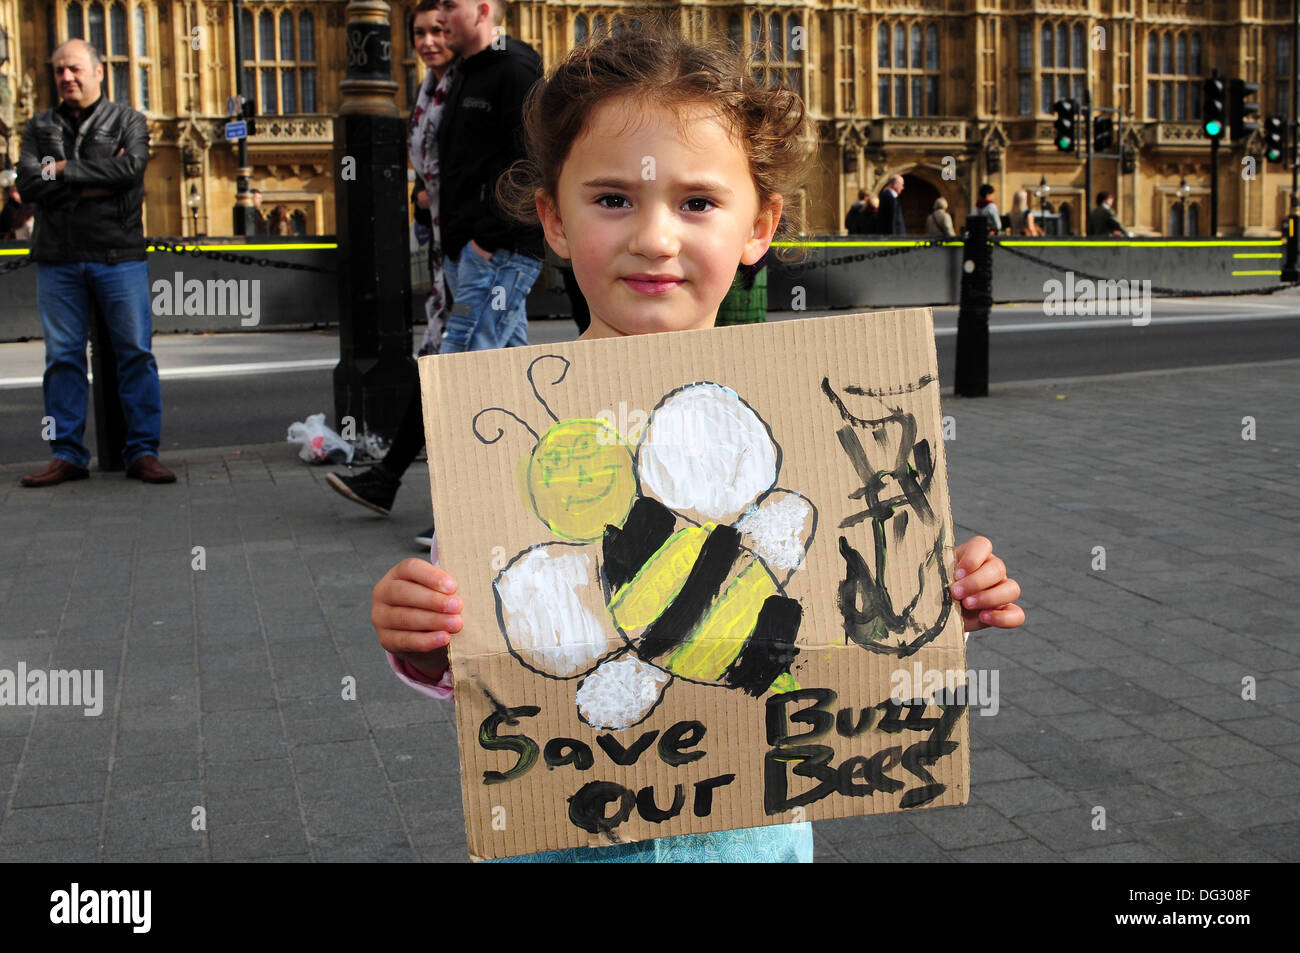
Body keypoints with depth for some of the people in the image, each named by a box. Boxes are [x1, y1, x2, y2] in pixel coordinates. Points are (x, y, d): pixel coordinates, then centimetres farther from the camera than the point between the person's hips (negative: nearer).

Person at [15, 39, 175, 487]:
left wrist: (64, 169, -7)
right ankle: (67, 455, 9)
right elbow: (28, 182, -1)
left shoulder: (127, 120, 9)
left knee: (136, 351, -3)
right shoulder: (40, 126, 15)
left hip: (118, 253, -2)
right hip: (58, 257, 2)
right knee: (62, 357, 3)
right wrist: (95, 181, -9)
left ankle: (142, 452, 2)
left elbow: (130, 168, -11)